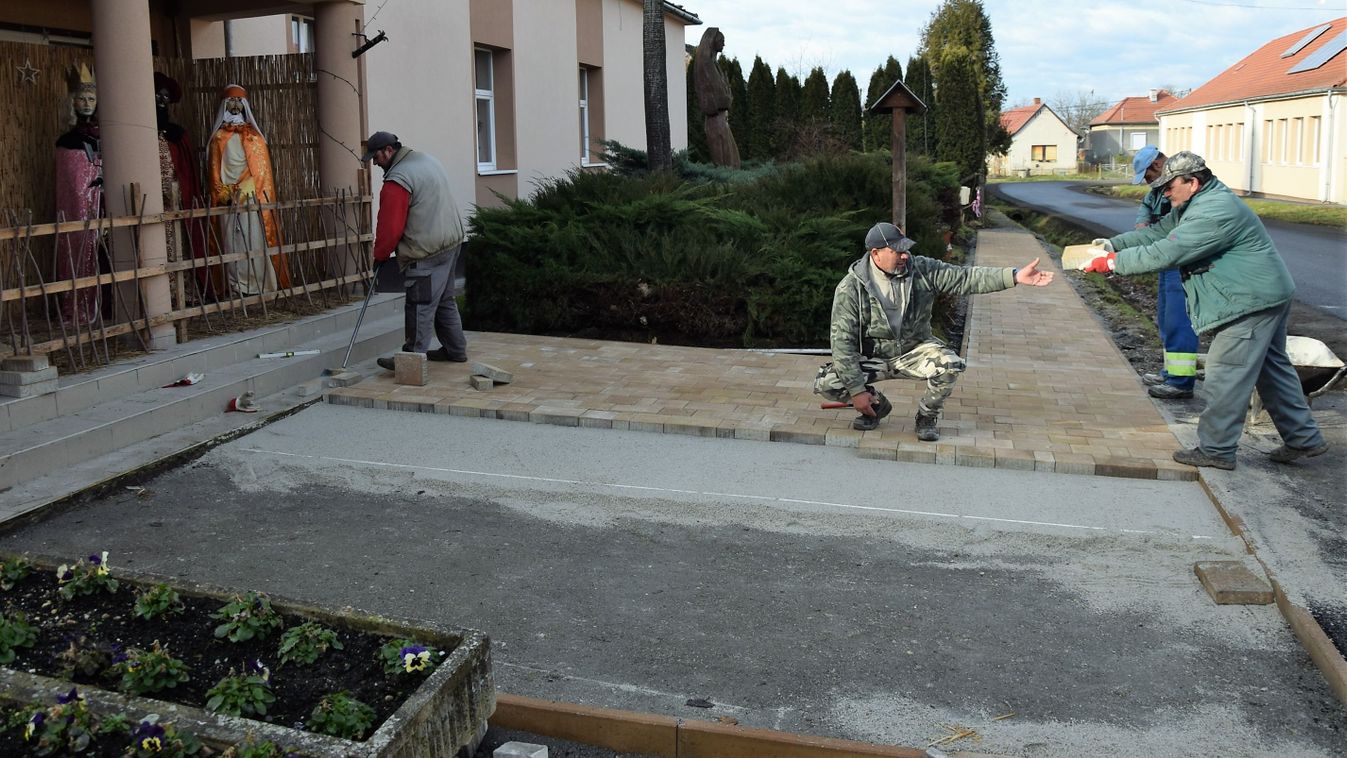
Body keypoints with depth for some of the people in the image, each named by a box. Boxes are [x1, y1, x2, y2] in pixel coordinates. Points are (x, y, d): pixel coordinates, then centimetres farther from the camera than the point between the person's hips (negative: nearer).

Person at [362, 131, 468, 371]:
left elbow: (390, 226, -16)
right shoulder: (427, 159, 12)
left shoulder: (397, 181, -17)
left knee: (420, 306, -5)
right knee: (444, 301, 18)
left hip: (426, 252, -10)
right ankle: (455, 349, 25)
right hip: (451, 241, 10)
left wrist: (380, 255, 0)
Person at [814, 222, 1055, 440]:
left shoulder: (921, 270, -9)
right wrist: (857, 390, -22)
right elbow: (843, 341, -19)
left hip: (914, 352, 1)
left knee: (949, 365, -30)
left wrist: (1015, 276, -24)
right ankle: (876, 405, 9)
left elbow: (965, 278, -12)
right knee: (825, 384, -23)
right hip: (871, 358, -1)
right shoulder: (851, 288, -17)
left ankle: (927, 415, 1)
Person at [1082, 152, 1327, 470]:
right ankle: (1304, 438, 28)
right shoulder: (1196, 204, 10)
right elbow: (1159, 231, 14)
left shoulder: (1215, 211, -25)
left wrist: (1114, 262, -22)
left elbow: (1165, 253, -28)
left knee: (1224, 377, -6)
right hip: (1266, 298, 11)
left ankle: (1215, 450, 2)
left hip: (1251, 303, -11)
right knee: (1272, 369, 18)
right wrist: (1115, 243, 1)